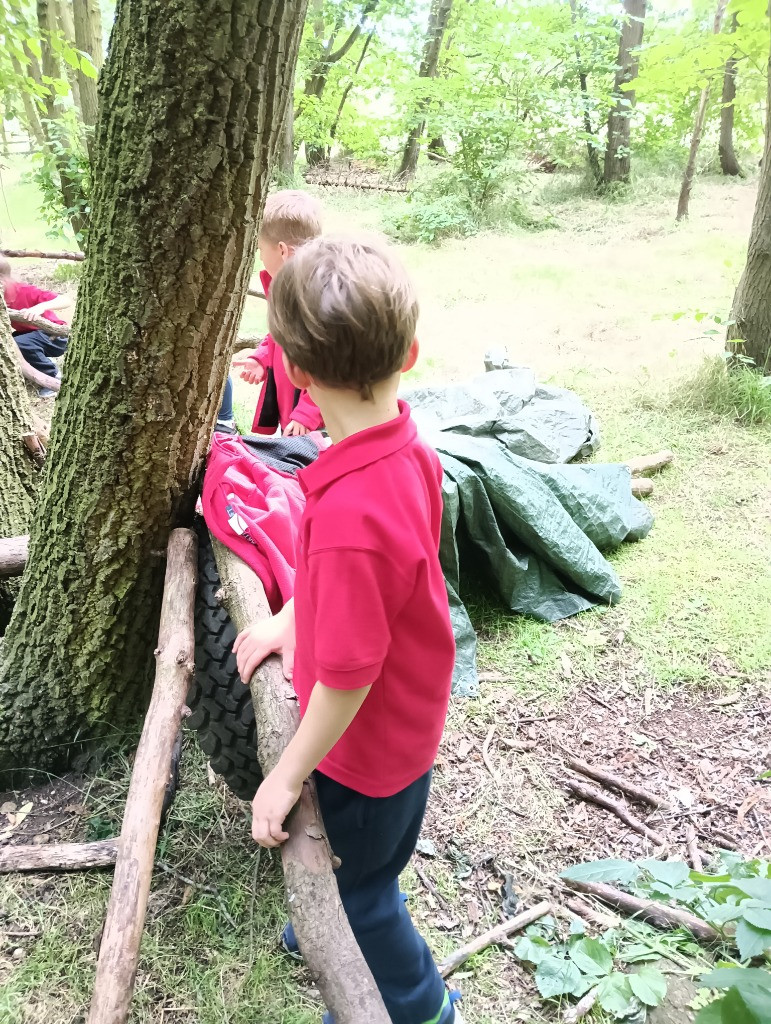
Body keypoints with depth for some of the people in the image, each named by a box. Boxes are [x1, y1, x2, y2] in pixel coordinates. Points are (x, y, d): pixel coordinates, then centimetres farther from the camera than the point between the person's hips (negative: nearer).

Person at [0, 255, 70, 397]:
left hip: (55, 337, -7)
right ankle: (43, 362, 9)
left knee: (19, 344, -31)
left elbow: (66, 301, -34)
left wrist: (41, 306, -50)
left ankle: (54, 377, -12)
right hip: (32, 336, 7)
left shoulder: (25, 291, -25)